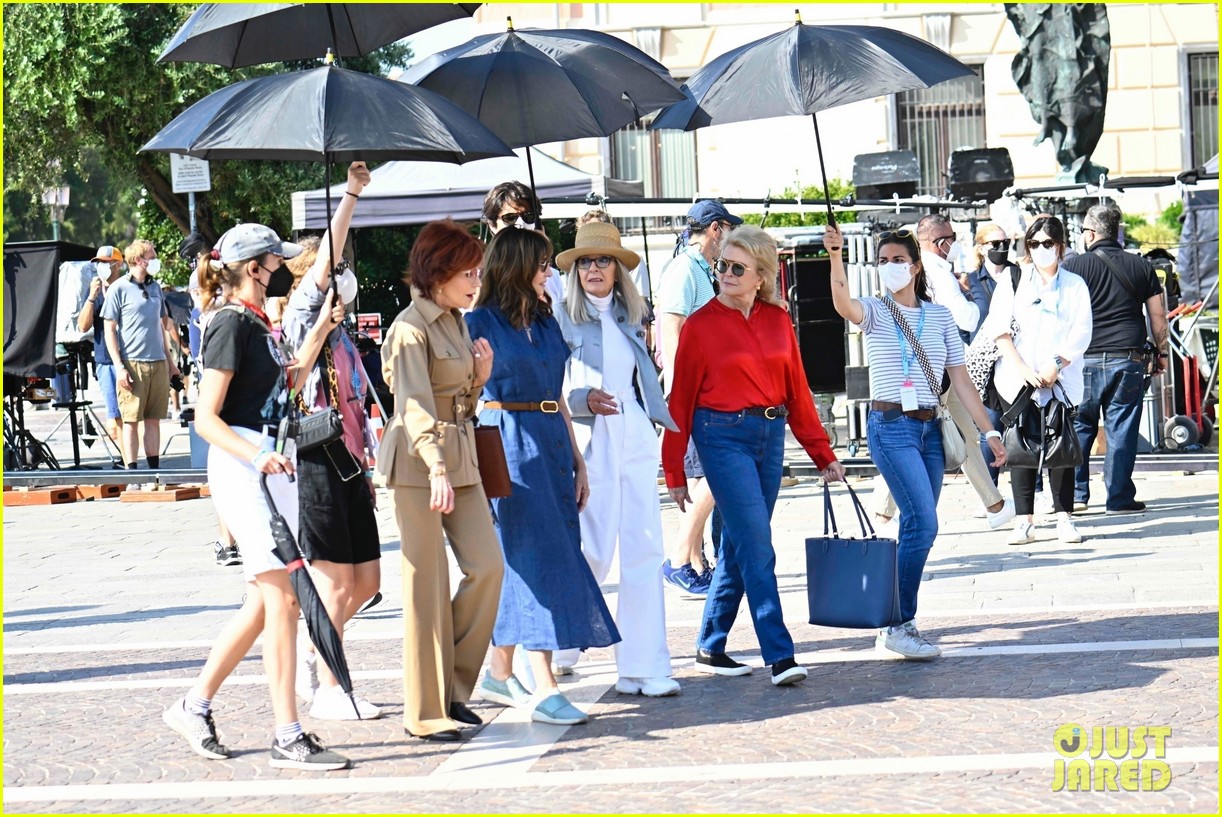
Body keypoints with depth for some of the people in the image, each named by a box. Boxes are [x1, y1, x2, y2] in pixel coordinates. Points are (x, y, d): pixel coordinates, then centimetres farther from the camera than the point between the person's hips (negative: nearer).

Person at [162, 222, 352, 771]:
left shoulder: (254, 324, 17)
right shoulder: (232, 325, -11)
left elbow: (286, 382, 34)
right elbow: (206, 417, -17)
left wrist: (321, 328, 28)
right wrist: (256, 455, -31)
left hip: (266, 463, 10)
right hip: (242, 464, -10)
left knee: (266, 600, 12)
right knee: (282, 598, -10)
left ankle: (194, 706, 22)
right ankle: (288, 738, -8)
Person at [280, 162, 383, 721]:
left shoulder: (340, 336, 19)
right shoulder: (303, 319, -5)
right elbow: (325, 261, -20)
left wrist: (365, 466, 22)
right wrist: (350, 197, -22)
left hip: (348, 465, 9)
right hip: (317, 464, -9)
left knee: (366, 581, 10)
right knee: (336, 584, -4)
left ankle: (310, 655, 26)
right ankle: (327, 692, 4)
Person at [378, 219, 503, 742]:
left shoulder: (457, 322, 15)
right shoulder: (411, 327, -12)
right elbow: (415, 406, -22)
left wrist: (480, 376, 3)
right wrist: (437, 468, -33)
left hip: (461, 457, 8)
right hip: (419, 463, -8)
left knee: (487, 566, 2)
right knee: (427, 584, -4)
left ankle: (453, 687, 14)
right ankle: (425, 711, 3)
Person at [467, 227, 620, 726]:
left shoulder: (546, 323, 16)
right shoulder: (481, 322, -4)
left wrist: (577, 460, 15)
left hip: (552, 445, 7)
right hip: (508, 446, -7)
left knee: (516, 562, 9)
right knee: (536, 558, -12)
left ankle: (499, 674, 18)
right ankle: (544, 690, -13)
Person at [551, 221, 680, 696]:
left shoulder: (630, 319, 15)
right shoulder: (561, 319, -1)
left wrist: (661, 424, 17)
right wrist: (583, 400, -19)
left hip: (635, 442, 5)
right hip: (588, 443, -5)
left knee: (645, 552, -2)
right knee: (592, 552, -4)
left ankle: (643, 666, 0)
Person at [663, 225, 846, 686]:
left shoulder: (777, 320, 7)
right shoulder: (701, 324, -4)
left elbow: (796, 390, 11)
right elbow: (681, 400, 0)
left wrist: (823, 454, 9)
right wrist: (674, 472, 0)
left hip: (770, 435, 5)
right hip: (722, 436, -5)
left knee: (739, 545, 11)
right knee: (757, 548, -11)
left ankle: (710, 648, 22)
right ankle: (779, 655, -11)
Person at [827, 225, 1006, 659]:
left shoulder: (940, 316, 12)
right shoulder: (875, 312, 1)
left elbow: (961, 380, 13)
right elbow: (843, 303, -23)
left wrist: (989, 431, 7)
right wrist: (836, 256, -39)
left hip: (930, 429, 5)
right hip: (891, 427, -5)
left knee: (917, 528, 7)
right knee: (923, 523, -16)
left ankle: (894, 625, 15)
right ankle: (900, 626, -11)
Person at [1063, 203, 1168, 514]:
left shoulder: (1074, 267, -2)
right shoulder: (1142, 267, 6)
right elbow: (1158, 316, 8)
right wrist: (1161, 352, 21)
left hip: (1084, 360, -1)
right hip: (1127, 360, 1)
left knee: (1078, 427, 10)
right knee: (1122, 430, 3)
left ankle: (1075, 493, 12)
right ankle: (1120, 498, 3)